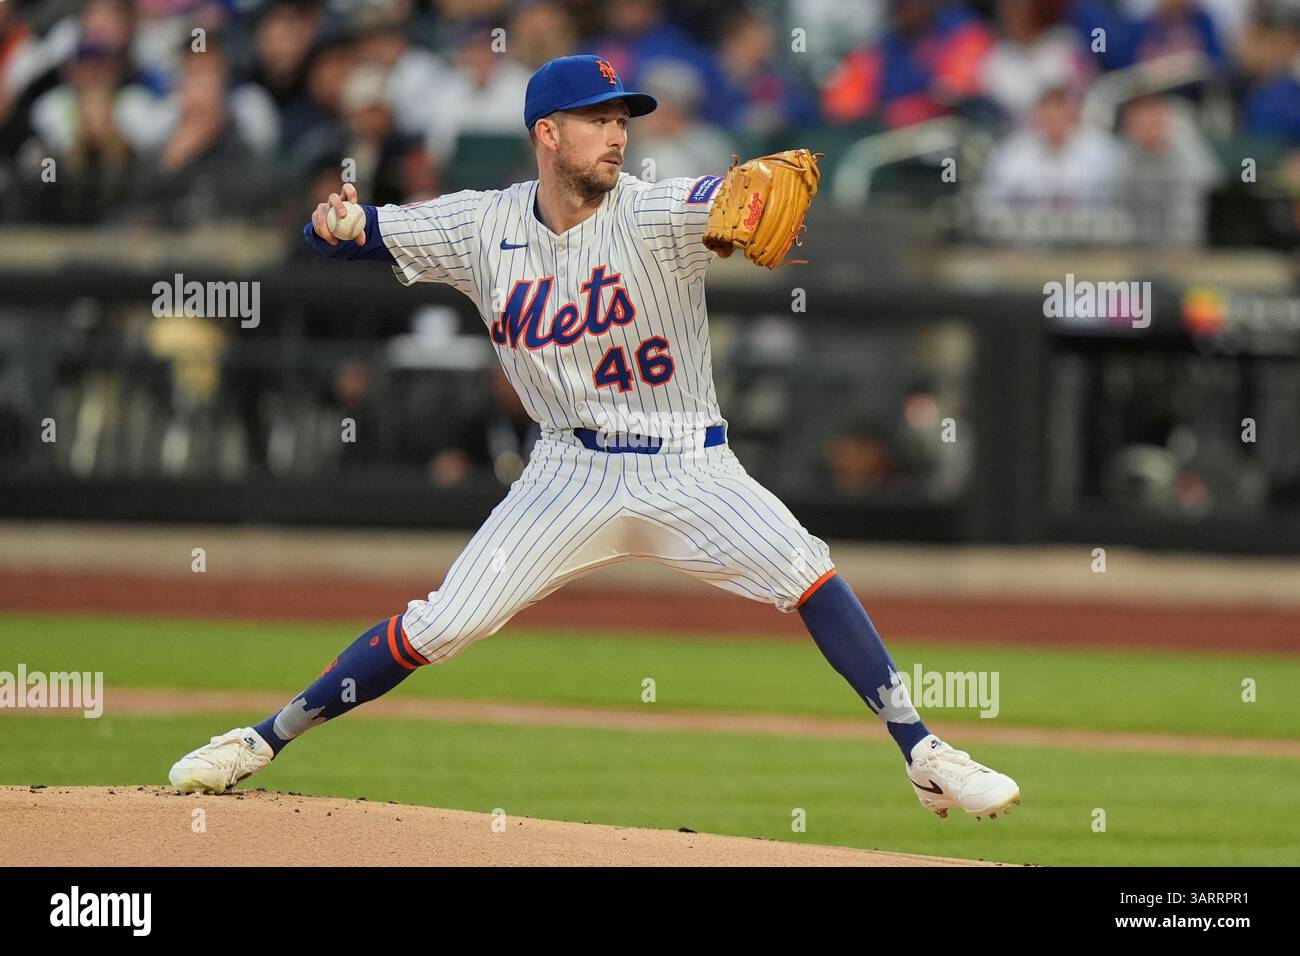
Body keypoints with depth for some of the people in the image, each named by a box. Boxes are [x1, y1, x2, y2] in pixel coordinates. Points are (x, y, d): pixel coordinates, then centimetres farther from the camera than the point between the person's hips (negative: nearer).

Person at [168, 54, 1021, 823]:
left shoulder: (653, 215, -14)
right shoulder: (484, 228, -3)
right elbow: (356, 235, 2)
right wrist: (334, 221, -22)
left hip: (686, 471, -2)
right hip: (572, 476, 2)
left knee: (804, 570, -23)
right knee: (437, 627, -4)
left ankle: (926, 758, -17)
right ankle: (263, 740, 10)